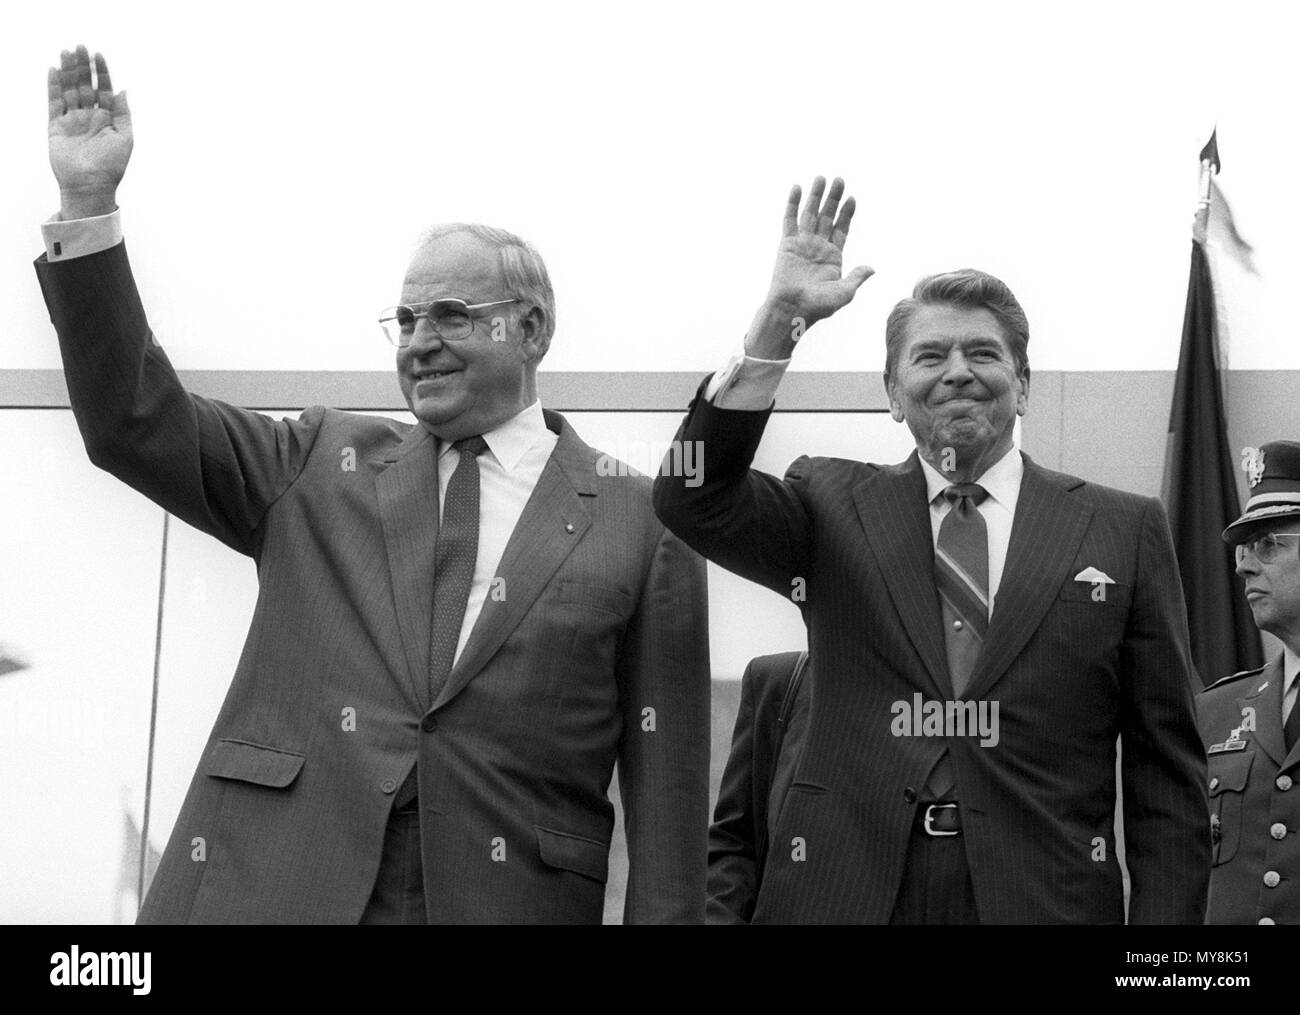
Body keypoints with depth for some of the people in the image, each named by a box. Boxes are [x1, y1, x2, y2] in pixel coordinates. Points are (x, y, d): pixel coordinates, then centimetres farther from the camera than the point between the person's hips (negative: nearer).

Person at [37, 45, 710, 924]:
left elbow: (665, 782, 1)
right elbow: (134, 421, 6)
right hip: (268, 889, 2)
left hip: (505, 899, -2)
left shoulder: (641, 523, 4)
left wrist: (665, 917, -7)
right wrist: (88, 204, -2)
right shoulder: (320, 464, 14)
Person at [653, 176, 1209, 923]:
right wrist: (780, 323, -17)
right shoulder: (835, 508, 8)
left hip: (1042, 898, 0)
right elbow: (693, 499, -10)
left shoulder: (1125, 530, 5)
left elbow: (1168, 774, 4)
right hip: (843, 895, 1)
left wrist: (1166, 930, -4)